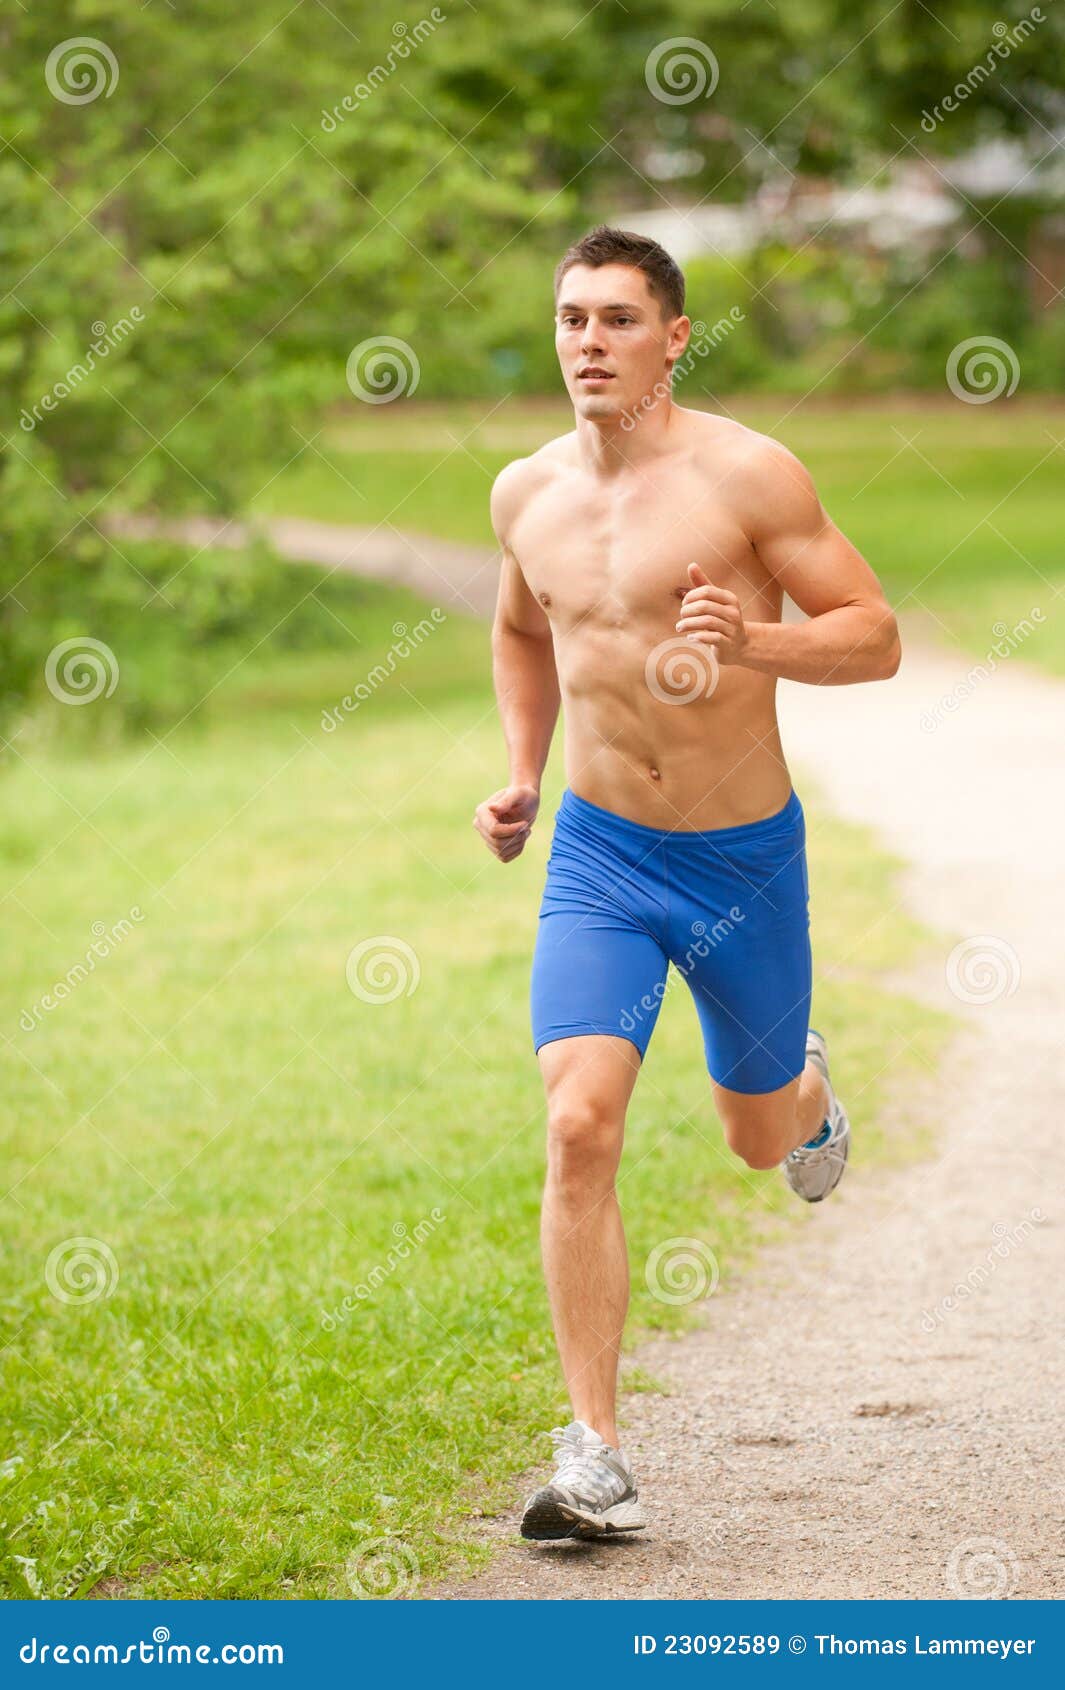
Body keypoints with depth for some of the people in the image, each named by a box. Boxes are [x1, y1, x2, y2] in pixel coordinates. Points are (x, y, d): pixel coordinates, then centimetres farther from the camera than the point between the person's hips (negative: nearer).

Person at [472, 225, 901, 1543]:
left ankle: (809, 1095, 58)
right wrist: (521, 776, 9)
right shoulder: (527, 494, 2)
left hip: (745, 854, -2)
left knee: (760, 1137, 17)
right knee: (579, 1128, -17)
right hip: (598, 853, 2)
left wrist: (752, 639, -29)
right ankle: (595, 1459, -16)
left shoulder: (746, 475, -13)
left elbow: (874, 637, -10)